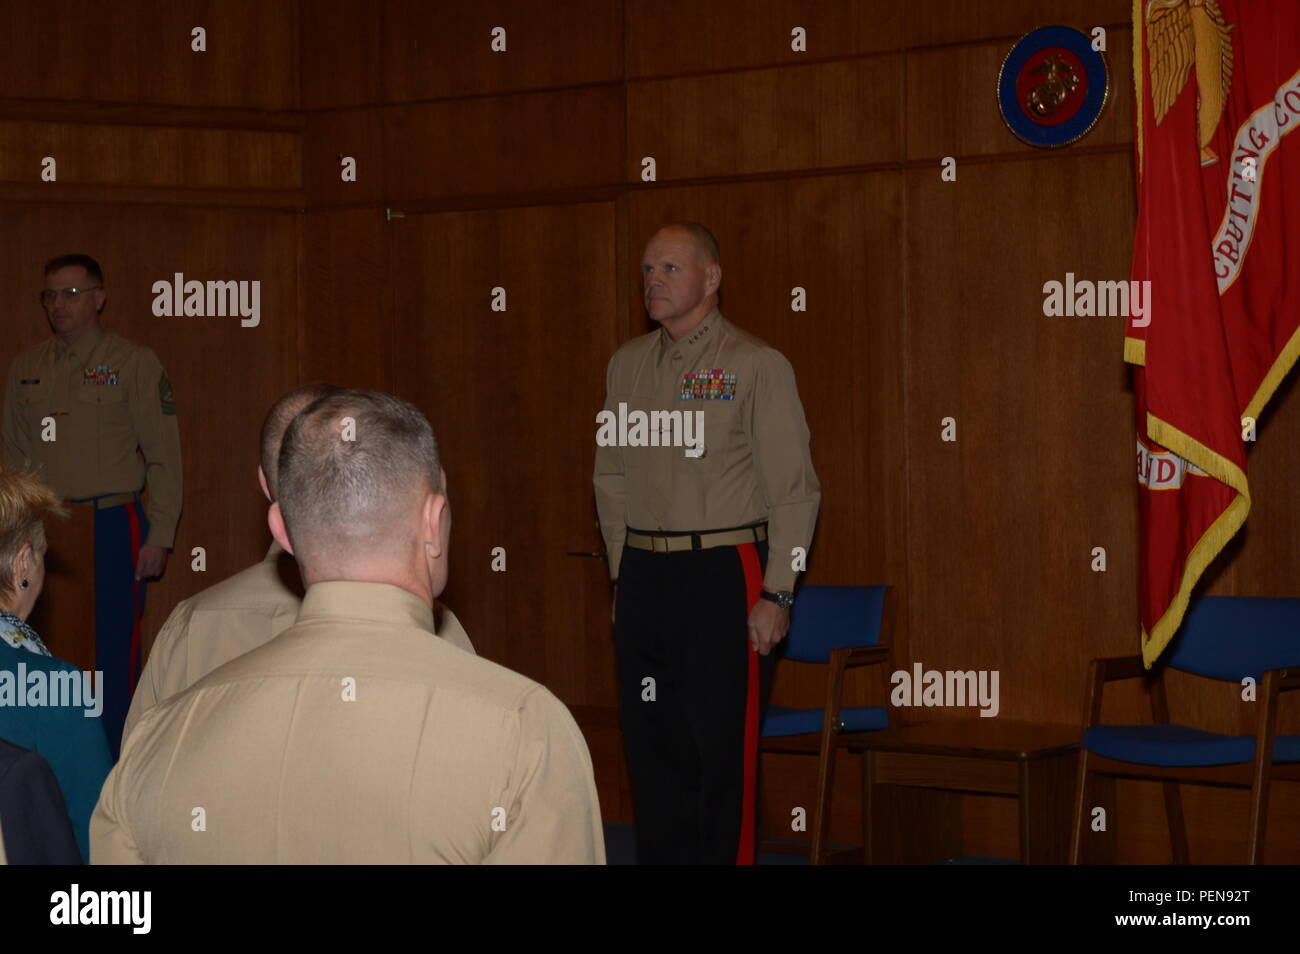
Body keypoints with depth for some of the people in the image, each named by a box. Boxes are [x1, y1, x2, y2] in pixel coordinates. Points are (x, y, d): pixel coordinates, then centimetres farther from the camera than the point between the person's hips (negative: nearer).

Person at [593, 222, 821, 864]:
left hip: (723, 575, -5)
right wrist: (623, 574, 12)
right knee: (651, 745, 8)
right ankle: (658, 859, 17)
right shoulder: (627, 365, 12)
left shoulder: (755, 366, -5)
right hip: (644, 577, 5)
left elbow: (794, 490, -8)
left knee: (721, 747, -3)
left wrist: (777, 594, -13)